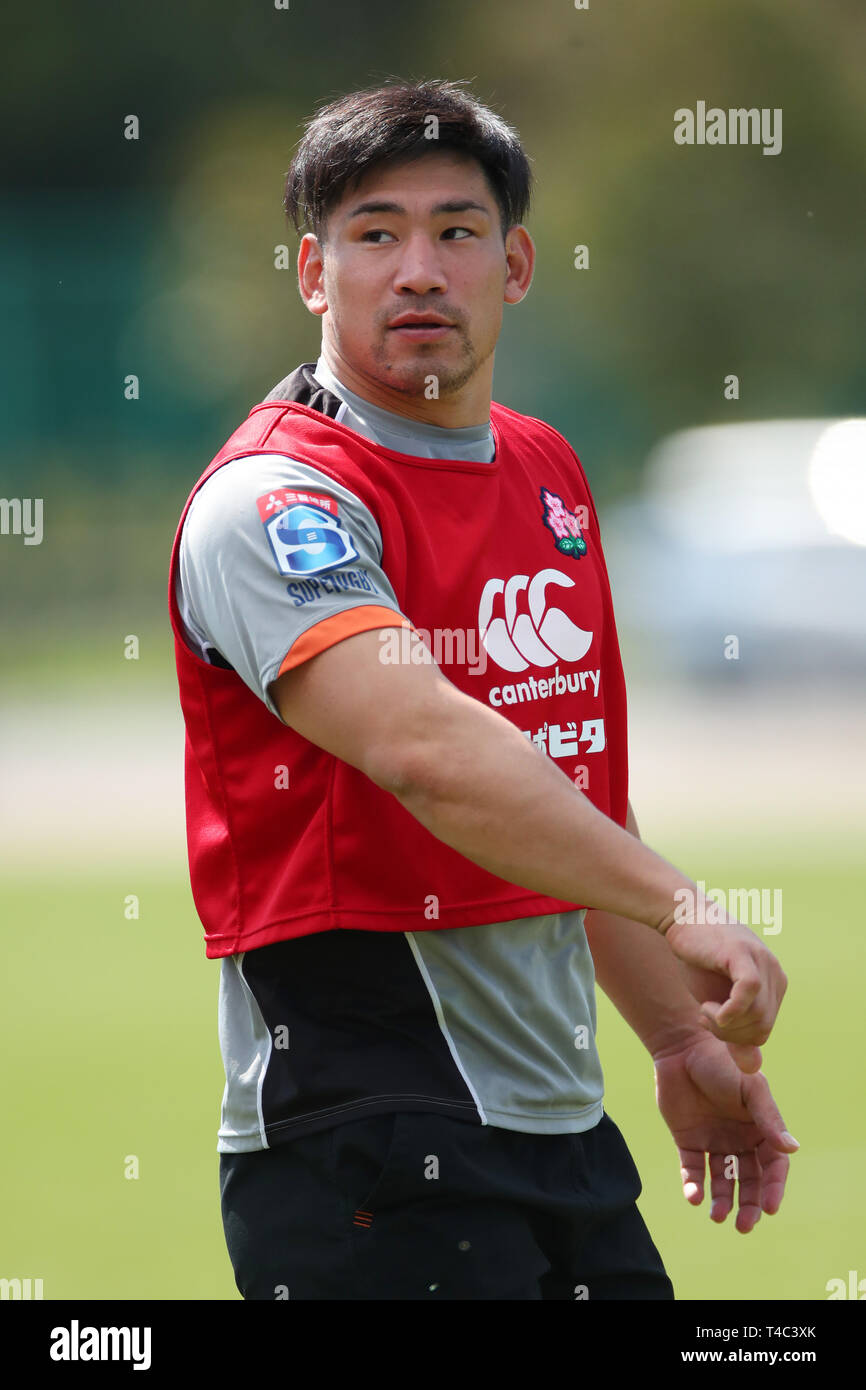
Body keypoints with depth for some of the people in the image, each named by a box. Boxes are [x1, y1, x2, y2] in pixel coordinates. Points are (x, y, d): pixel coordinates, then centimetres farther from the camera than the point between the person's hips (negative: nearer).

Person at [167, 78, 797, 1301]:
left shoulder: (549, 476, 14)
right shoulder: (270, 501, -14)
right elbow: (423, 747, -31)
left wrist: (681, 1038, 21)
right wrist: (678, 909, -39)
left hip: (567, 1131, 8)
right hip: (368, 1144, -8)